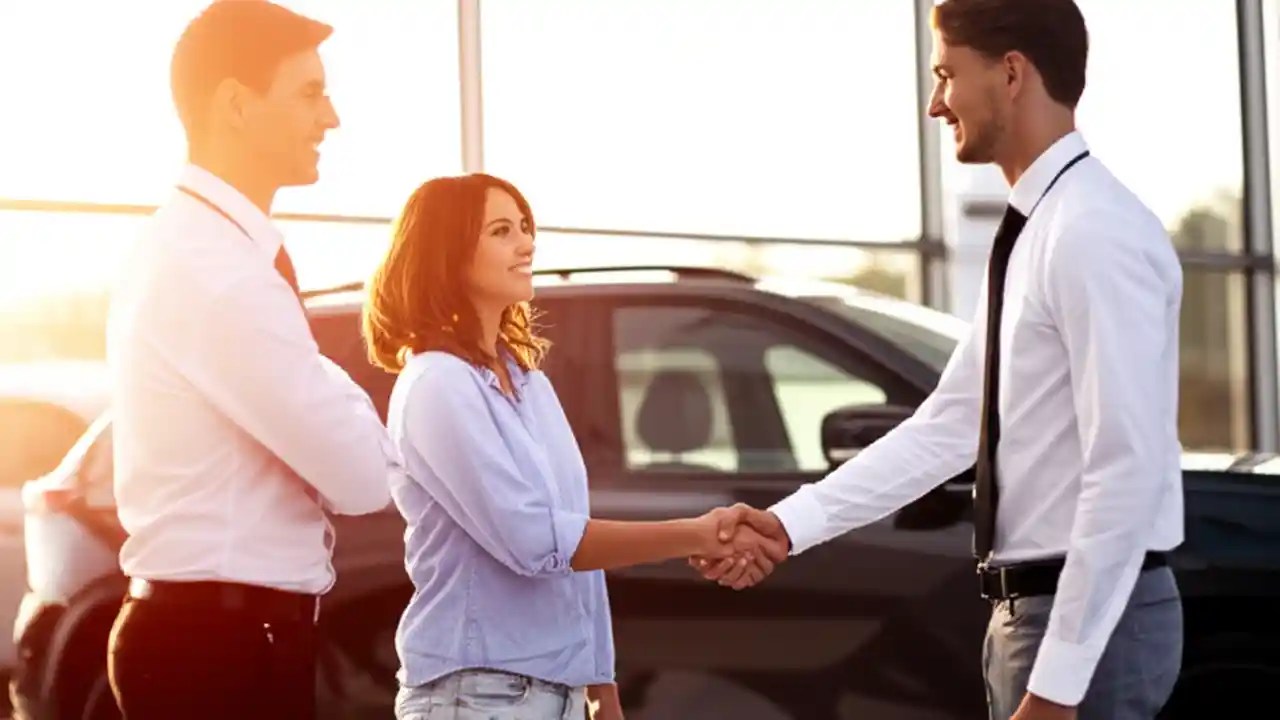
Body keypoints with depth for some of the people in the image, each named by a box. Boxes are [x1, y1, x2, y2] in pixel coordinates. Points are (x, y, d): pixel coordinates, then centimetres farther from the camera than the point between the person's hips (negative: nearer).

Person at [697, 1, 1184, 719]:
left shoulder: (1095, 233, -18)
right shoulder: (1034, 235, 13)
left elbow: (1126, 471, -23)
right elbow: (950, 424, 14)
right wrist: (790, 523, 7)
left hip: (1089, 618, -10)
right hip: (1035, 607, 10)